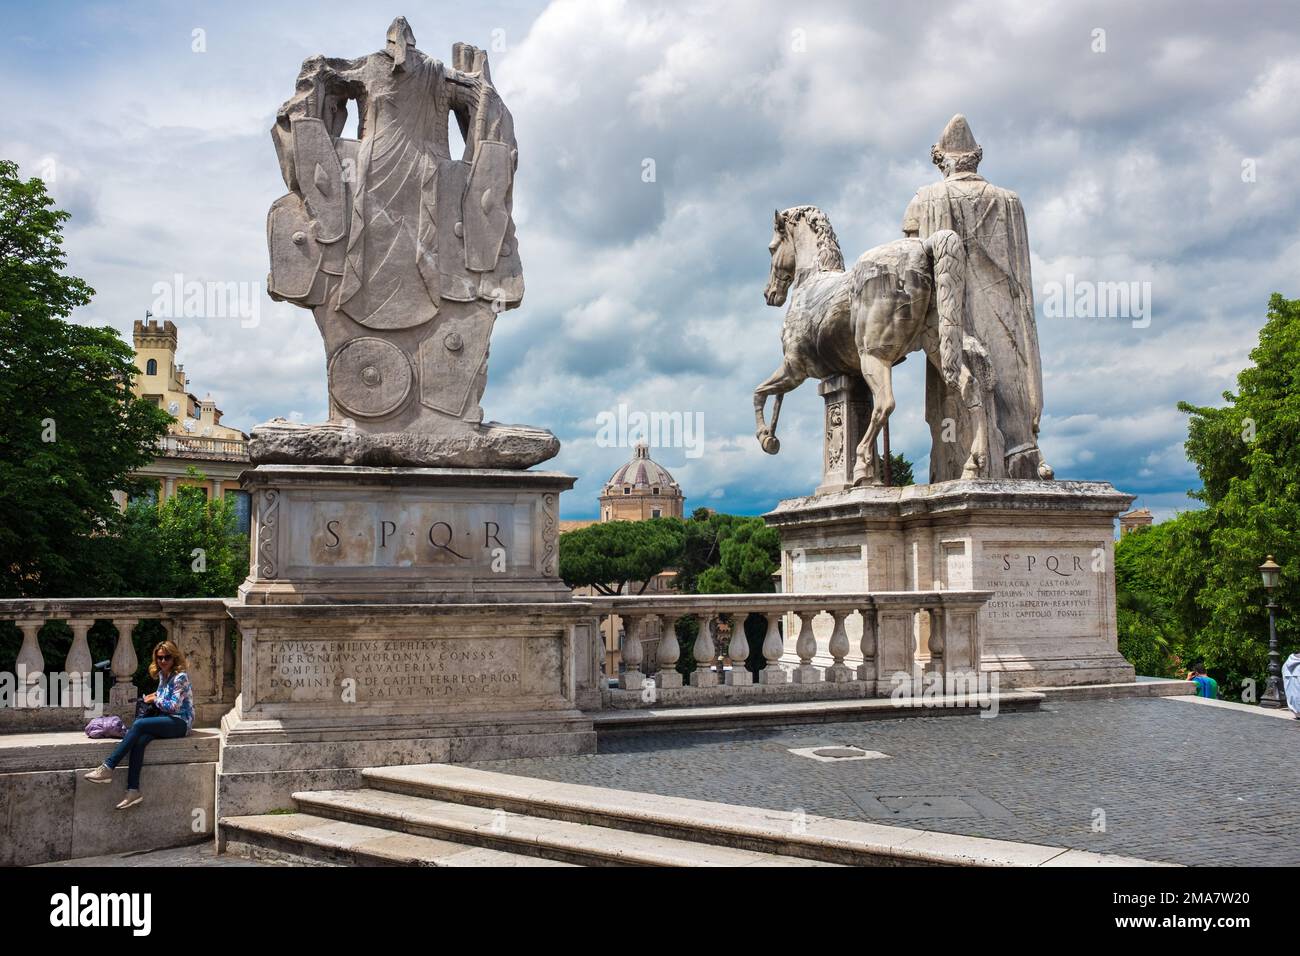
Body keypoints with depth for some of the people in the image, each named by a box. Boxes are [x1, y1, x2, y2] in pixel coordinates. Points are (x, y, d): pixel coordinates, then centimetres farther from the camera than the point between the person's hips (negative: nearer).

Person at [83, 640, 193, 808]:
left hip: (180, 723, -7)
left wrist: (155, 699, -3)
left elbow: (174, 706, -15)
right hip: (166, 721, 7)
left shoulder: (180, 677, -9)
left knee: (138, 724, -29)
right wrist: (152, 697, 14)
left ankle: (107, 768, -28)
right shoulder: (162, 675, 16)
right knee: (139, 740, -25)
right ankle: (133, 791, -32)